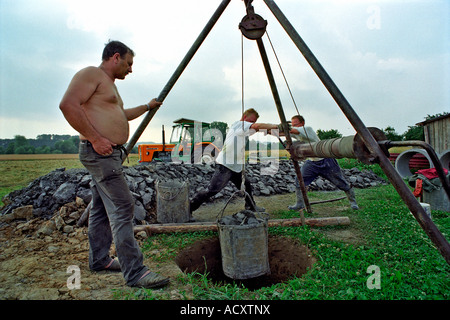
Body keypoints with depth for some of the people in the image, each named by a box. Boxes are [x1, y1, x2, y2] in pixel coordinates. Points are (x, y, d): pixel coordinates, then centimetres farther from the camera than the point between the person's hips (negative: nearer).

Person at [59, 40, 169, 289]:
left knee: (102, 209, 15)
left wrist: (147, 107, 45)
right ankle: (134, 272, -10)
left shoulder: (109, 84, 26)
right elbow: (68, 105, -20)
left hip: (110, 153, 11)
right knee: (122, 208, -14)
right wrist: (95, 138, -23)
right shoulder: (91, 74, -6)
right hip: (99, 152, -11)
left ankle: (99, 260, 28)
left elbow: (120, 114, 41)